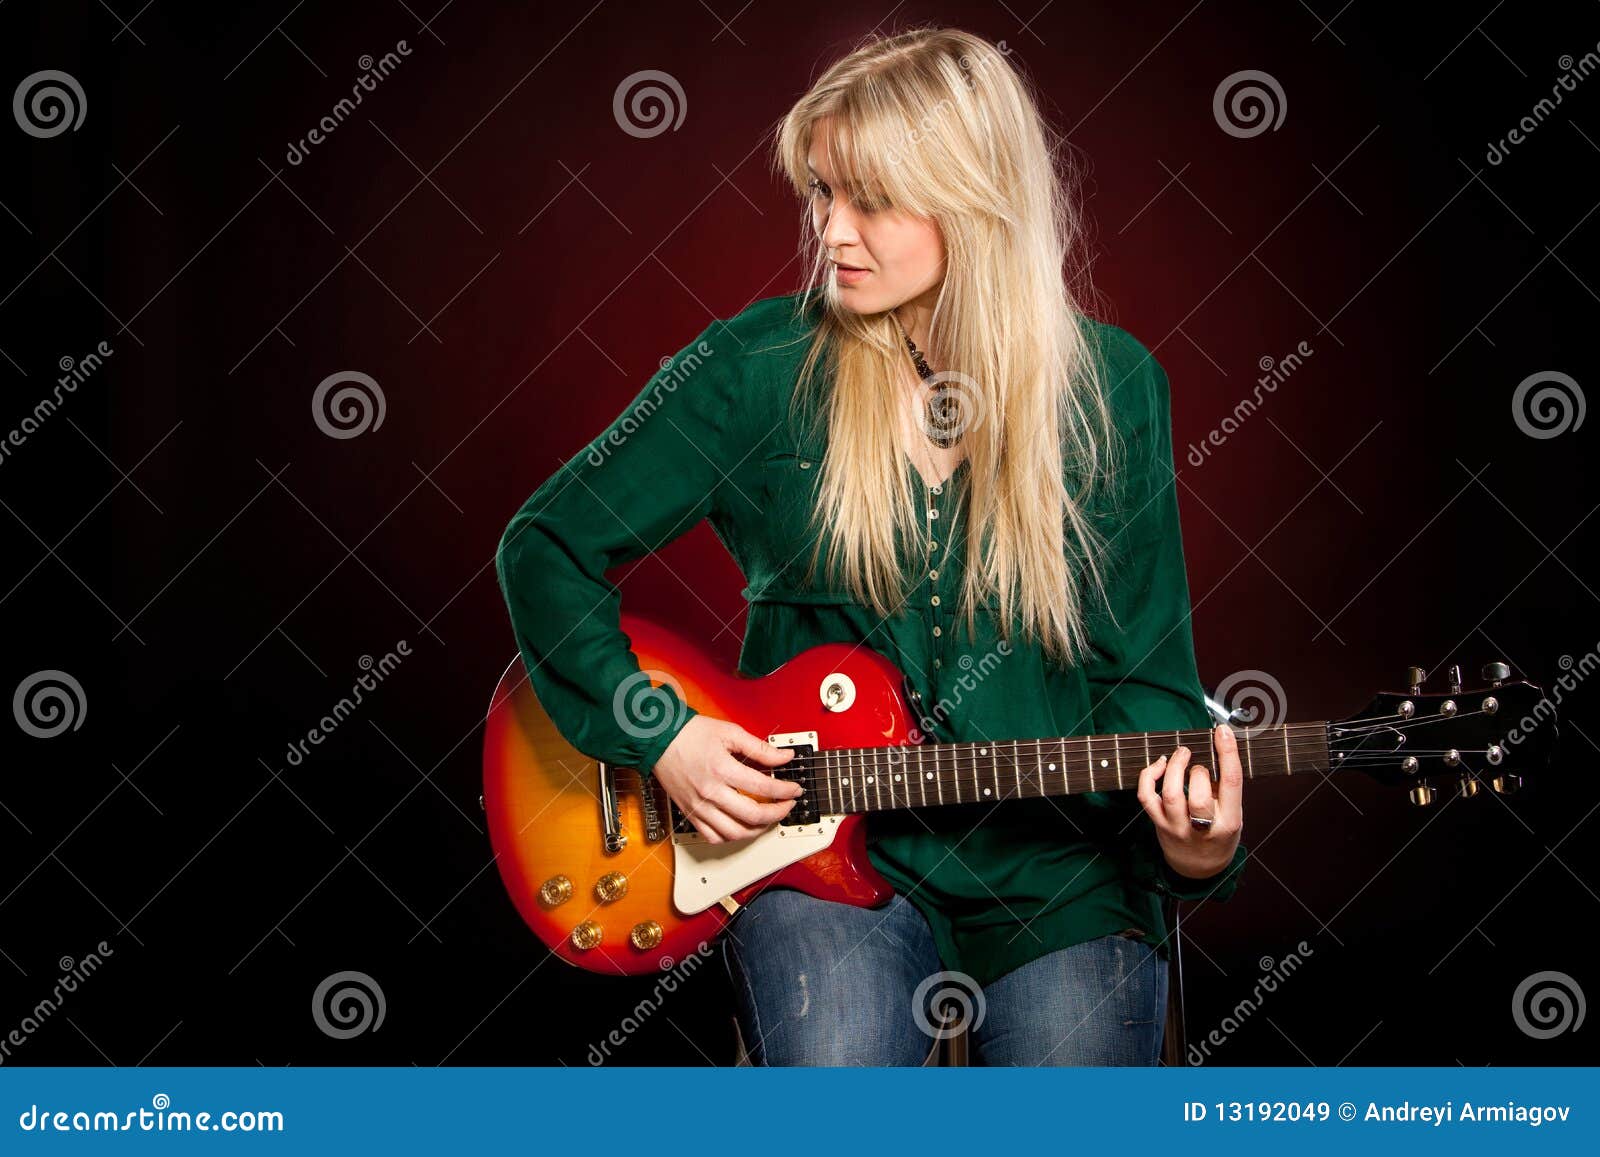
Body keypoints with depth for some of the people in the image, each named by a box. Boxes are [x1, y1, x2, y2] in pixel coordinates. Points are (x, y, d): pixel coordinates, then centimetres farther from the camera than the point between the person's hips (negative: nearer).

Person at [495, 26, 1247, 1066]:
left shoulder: (1110, 388, 0)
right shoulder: (761, 369, -3)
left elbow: (1145, 670, 4)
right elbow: (546, 545, 5)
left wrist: (1193, 849, -15)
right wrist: (657, 737, -6)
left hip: (1056, 868, 1)